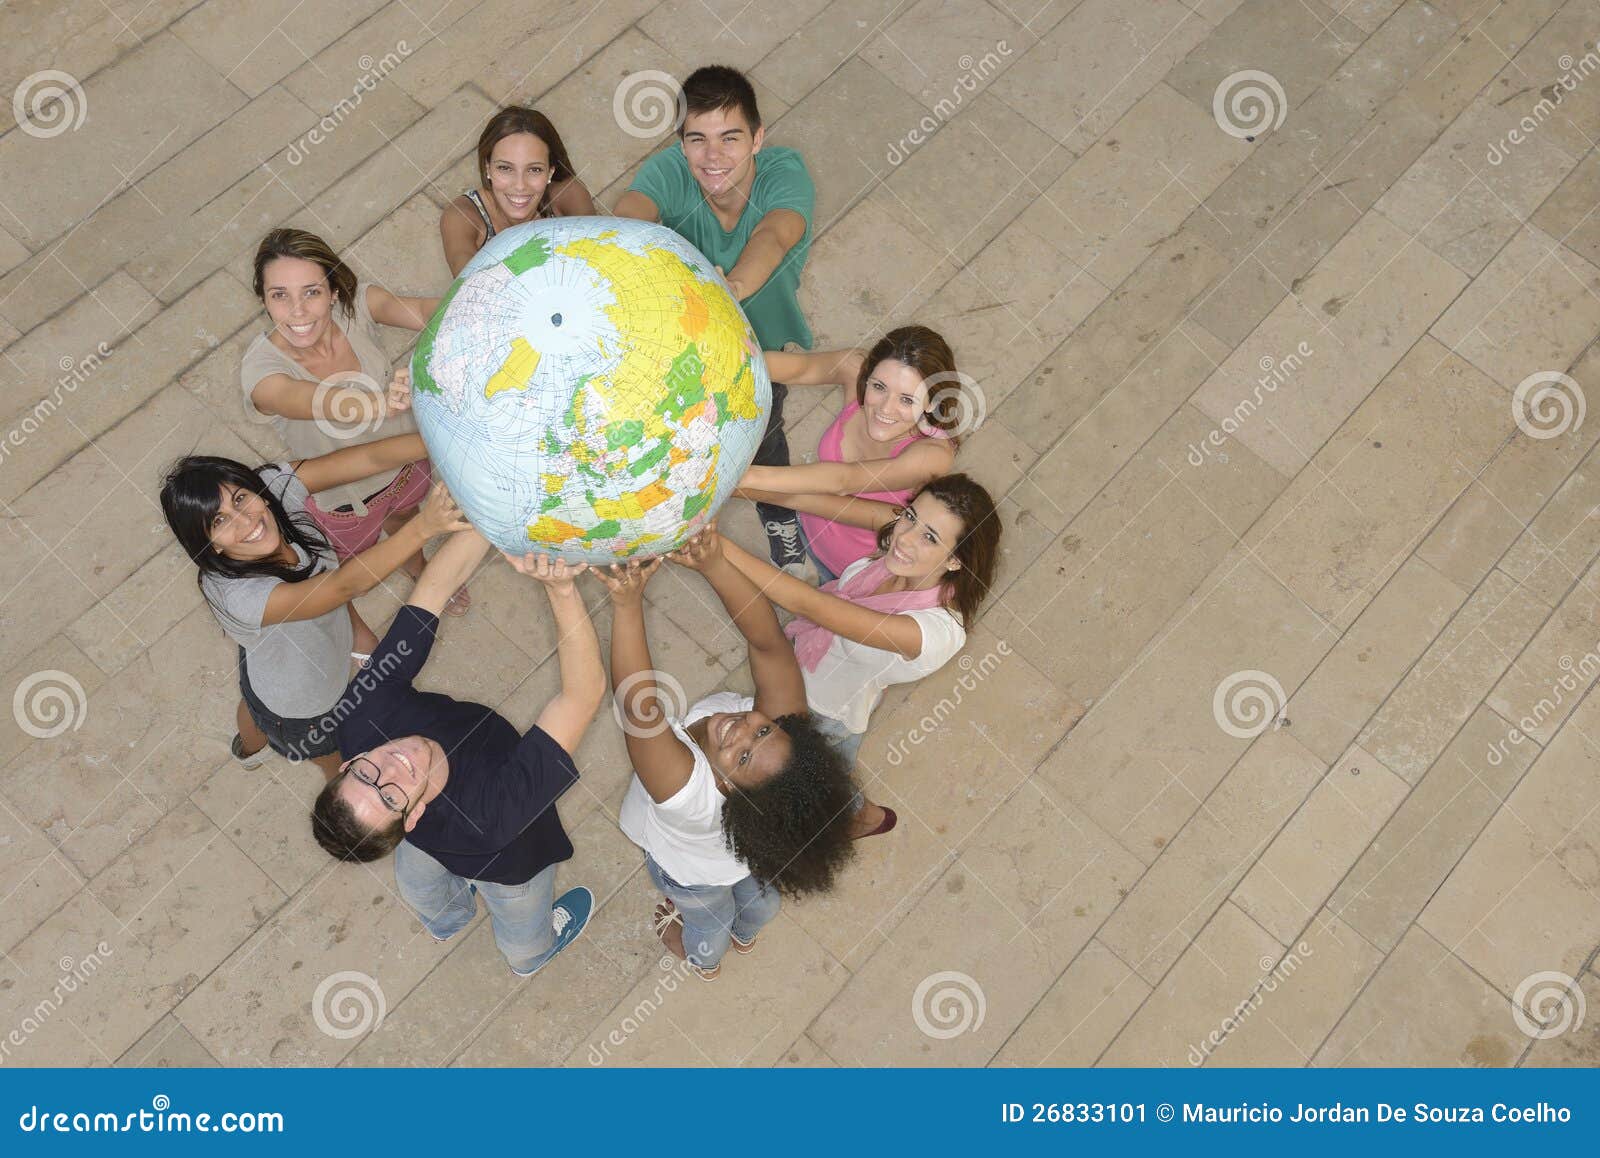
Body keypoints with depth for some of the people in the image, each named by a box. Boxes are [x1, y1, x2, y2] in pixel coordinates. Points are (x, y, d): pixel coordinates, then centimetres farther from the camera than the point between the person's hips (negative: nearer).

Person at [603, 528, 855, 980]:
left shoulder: (690, 789, -54)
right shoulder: (777, 718, -44)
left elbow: (636, 703, -65)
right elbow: (767, 640, -52)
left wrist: (628, 604, -74)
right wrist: (713, 563, -66)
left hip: (692, 872, -3)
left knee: (710, 920, 34)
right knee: (759, 900, 38)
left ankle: (704, 960, 70)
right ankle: (745, 935, 74)